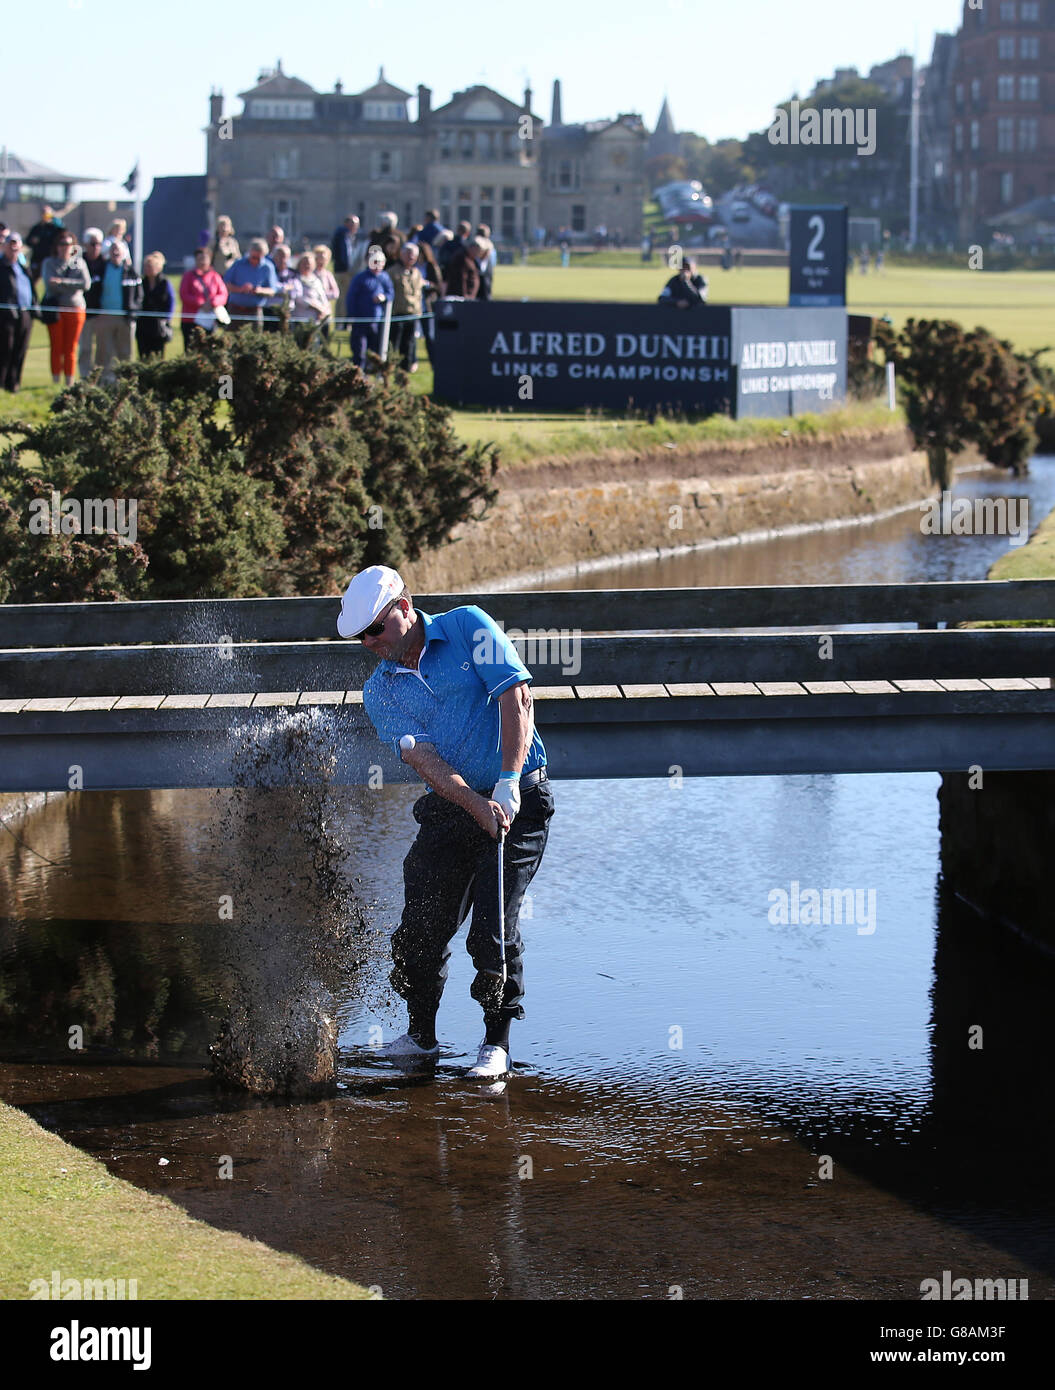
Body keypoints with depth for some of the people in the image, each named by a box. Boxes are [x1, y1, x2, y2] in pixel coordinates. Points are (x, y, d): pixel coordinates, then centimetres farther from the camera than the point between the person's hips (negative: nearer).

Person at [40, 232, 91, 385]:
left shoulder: (79, 262, 11)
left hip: (76, 308, 1)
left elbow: (86, 283, -5)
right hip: (55, 308, -1)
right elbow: (49, 283, -10)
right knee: (57, 348, -3)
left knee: (71, 349, 2)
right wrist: (72, 286, -10)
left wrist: (62, 282, -12)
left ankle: (70, 382, 6)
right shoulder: (49, 262, 7)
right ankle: (55, 381, 0)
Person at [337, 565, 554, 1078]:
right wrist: (478, 806, -25)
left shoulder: (467, 627, -4)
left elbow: (516, 696, -13)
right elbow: (422, 758, -8)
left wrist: (508, 782, -23)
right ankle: (420, 1033, 21)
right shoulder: (380, 693, 5)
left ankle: (497, 1041, 4)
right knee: (421, 924, 0)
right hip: (448, 807, 4)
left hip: (518, 799, -4)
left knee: (493, 926, -11)